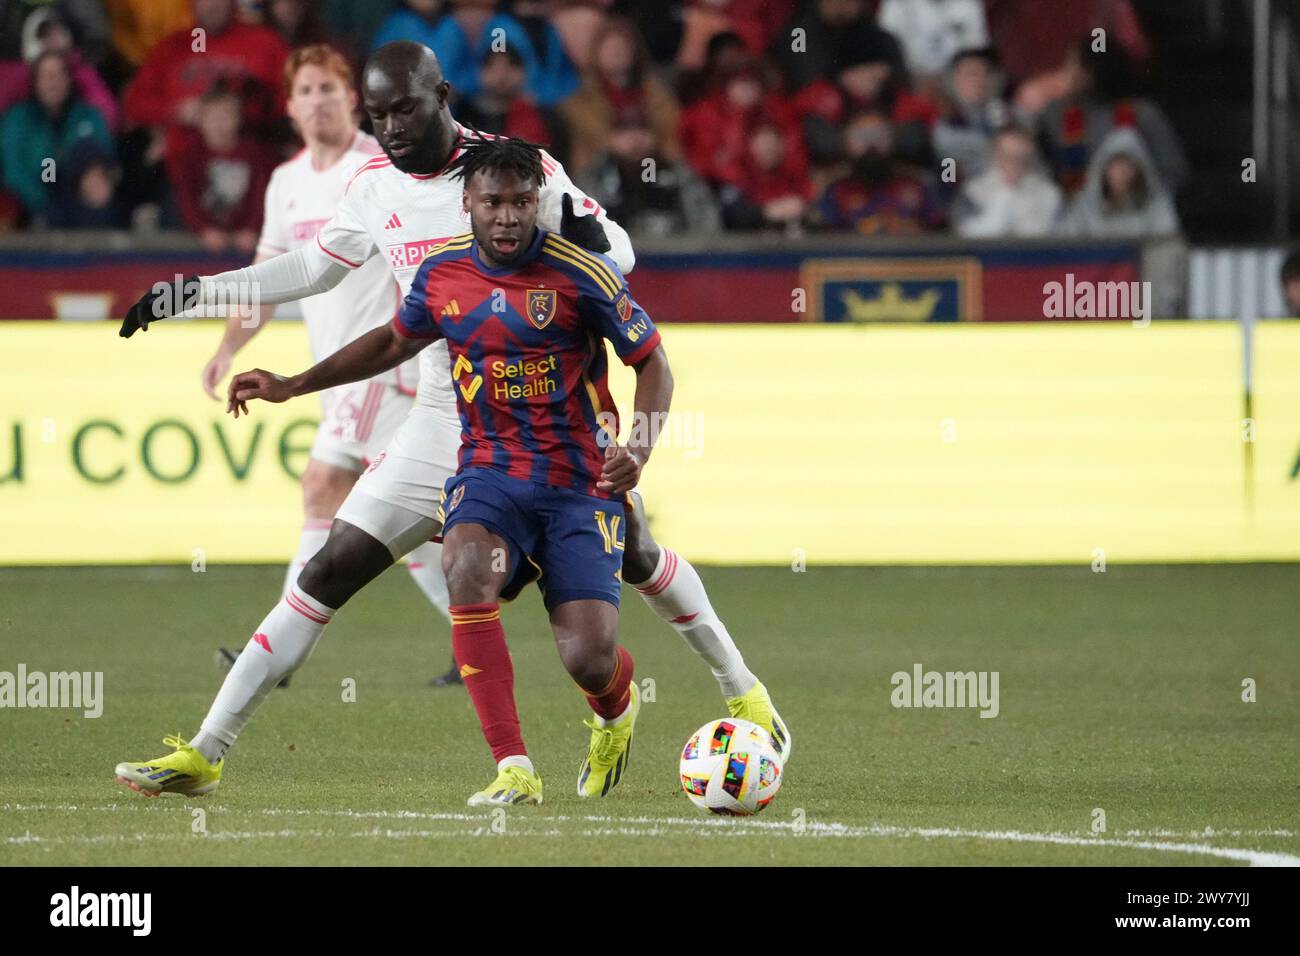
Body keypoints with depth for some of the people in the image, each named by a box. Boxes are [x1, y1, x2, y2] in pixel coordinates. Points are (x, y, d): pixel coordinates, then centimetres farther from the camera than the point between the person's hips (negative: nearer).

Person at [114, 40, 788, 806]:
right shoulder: (377, 187, 2)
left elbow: (620, 253, -8)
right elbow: (312, 269, 18)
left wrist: (587, 236, -33)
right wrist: (193, 294, 14)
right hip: (447, 422, 3)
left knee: (636, 557, 6)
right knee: (333, 572, -4)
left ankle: (741, 688, 34)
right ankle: (205, 754, -4)